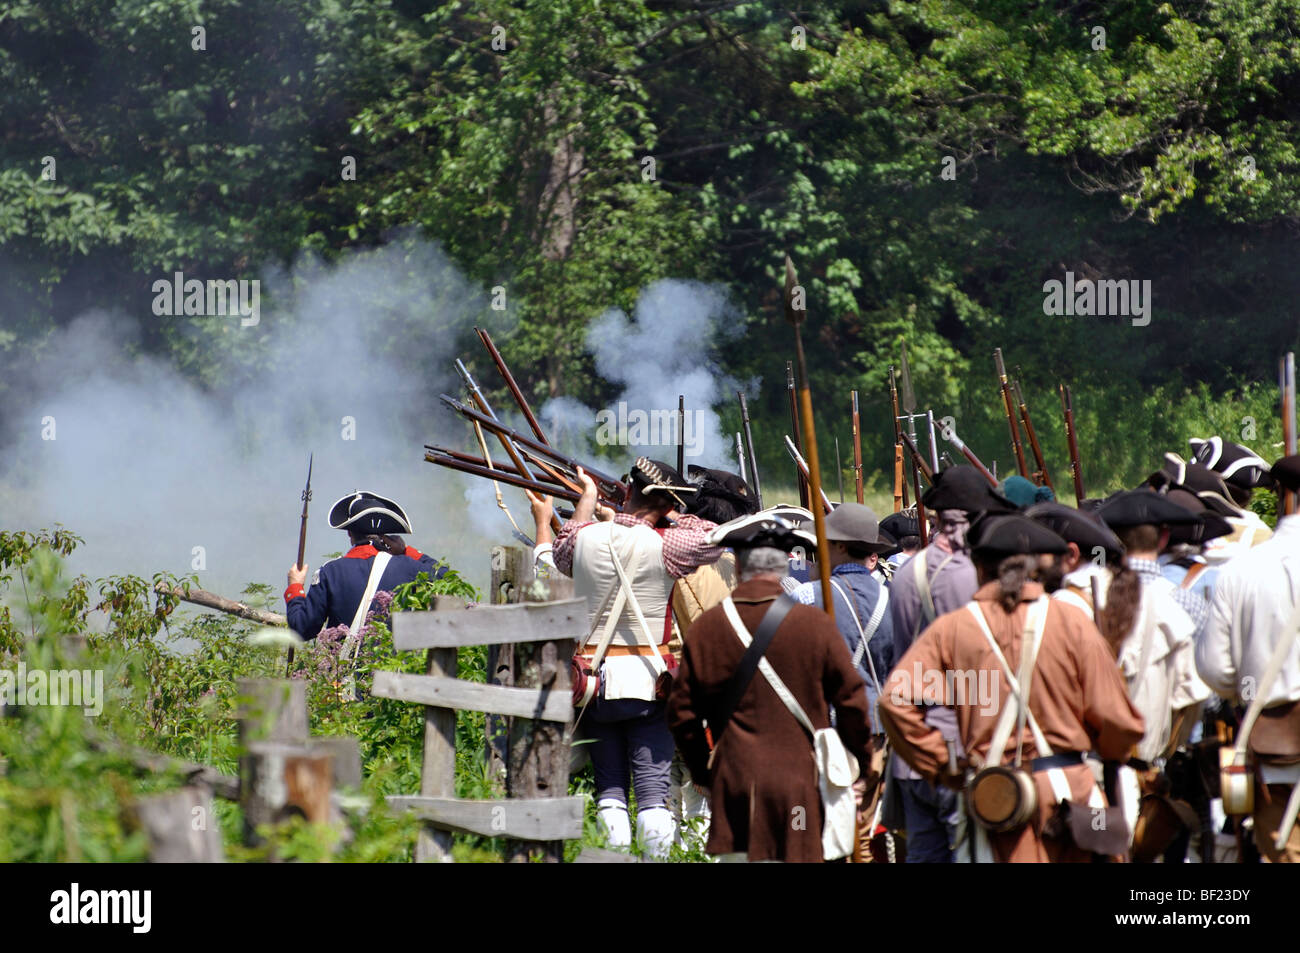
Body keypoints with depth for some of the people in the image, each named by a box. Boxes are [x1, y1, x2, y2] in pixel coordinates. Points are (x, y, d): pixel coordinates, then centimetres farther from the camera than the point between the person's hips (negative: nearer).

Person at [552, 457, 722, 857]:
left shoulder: (585, 537, 0)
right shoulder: (664, 545, -11)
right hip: (647, 679, -3)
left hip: (593, 677, 3)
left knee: (609, 784, 10)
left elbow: (561, 552, 25)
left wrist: (587, 497, 36)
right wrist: (671, 516, 13)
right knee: (653, 788, -1)